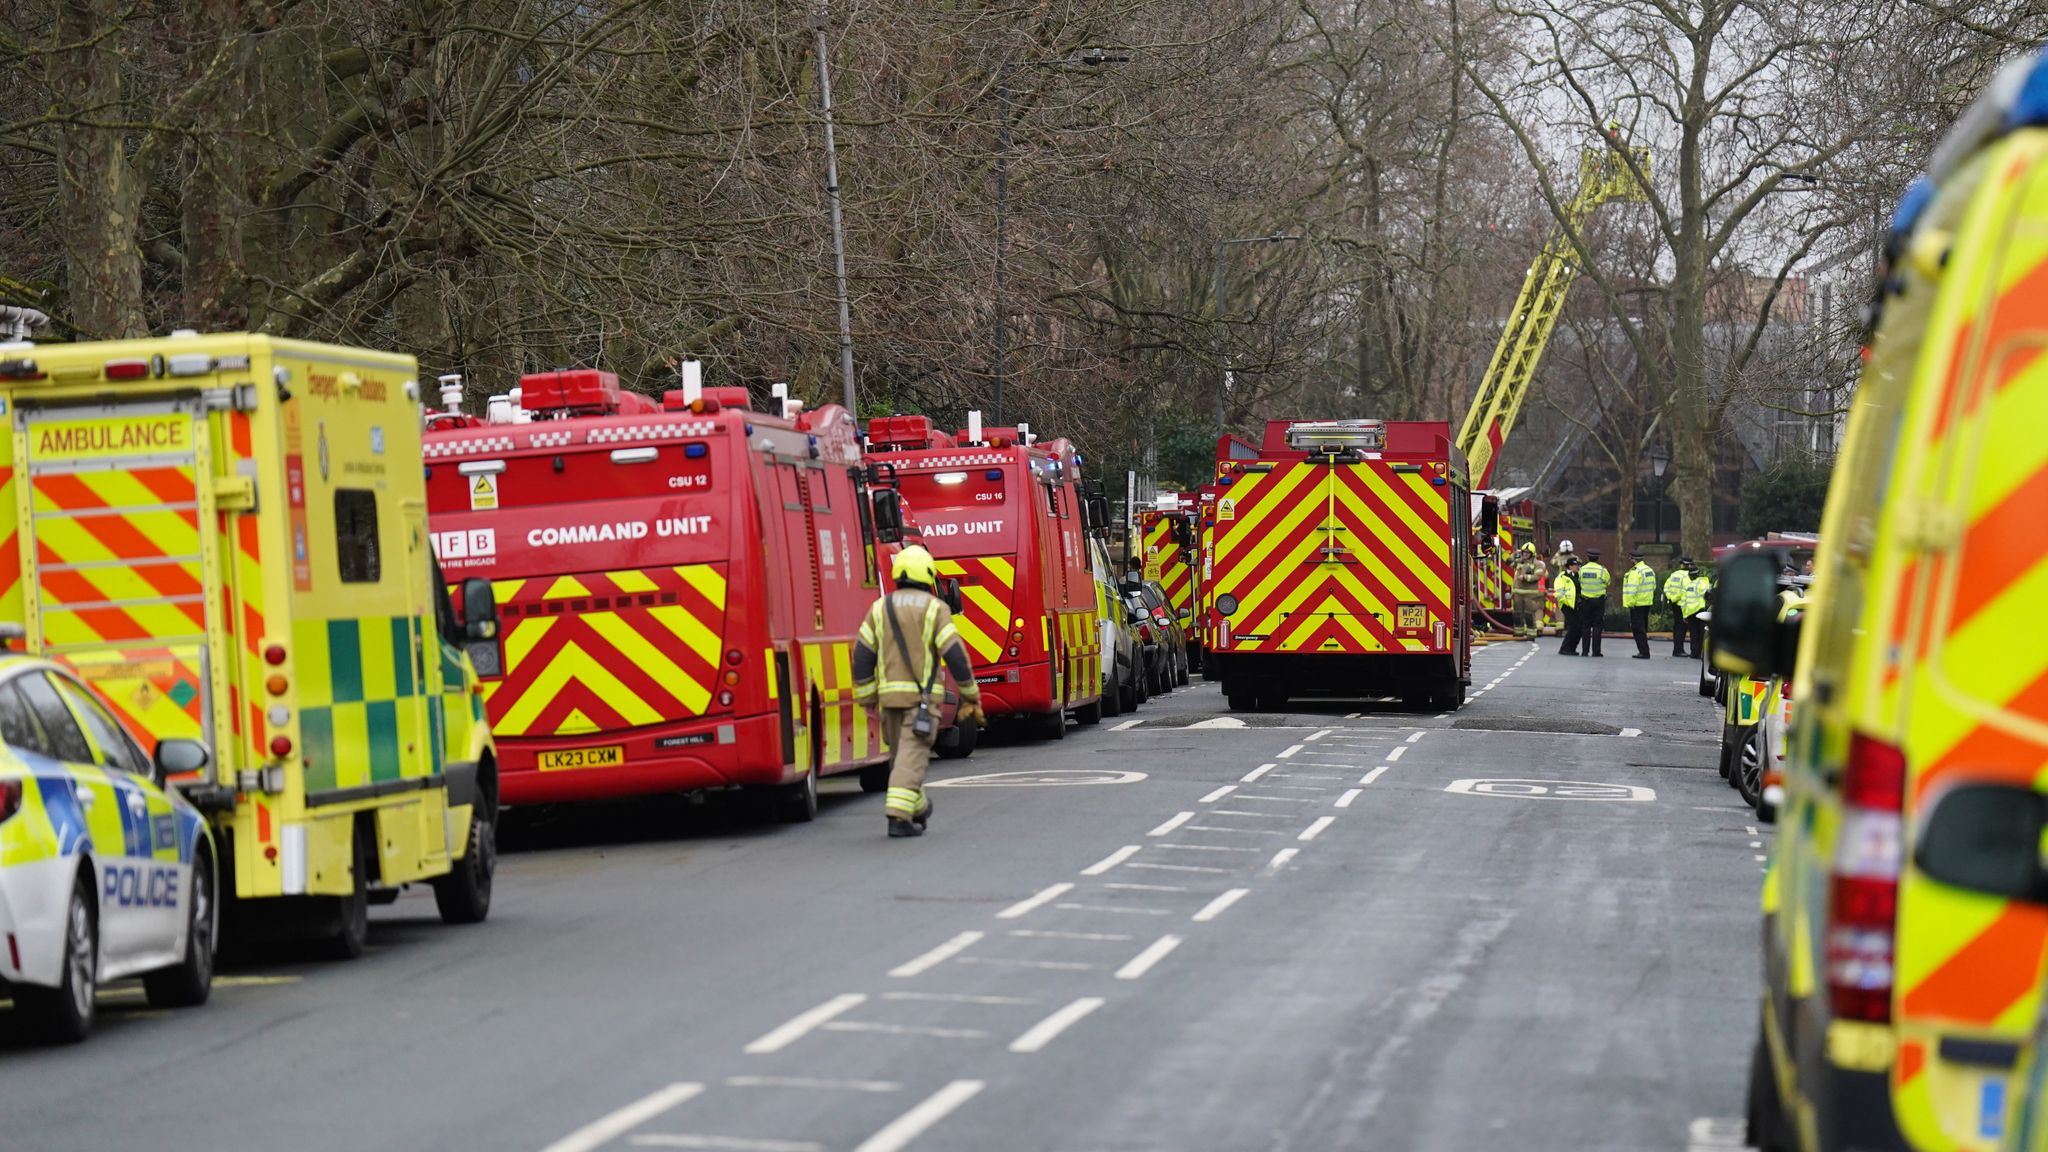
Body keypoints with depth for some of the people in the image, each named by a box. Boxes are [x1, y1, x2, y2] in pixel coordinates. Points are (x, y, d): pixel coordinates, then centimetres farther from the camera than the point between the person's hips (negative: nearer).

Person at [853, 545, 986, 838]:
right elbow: (955, 655, -8)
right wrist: (971, 697, 0)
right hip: (922, 696, -4)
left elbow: (862, 655, 4)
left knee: (902, 756, 19)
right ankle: (899, 816, -16)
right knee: (912, 757, -6)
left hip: (890, 694, 4)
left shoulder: (880, 608, 6)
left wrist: (867, 698, 10)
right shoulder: (935, 609, -4)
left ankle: (918, 808, 33)